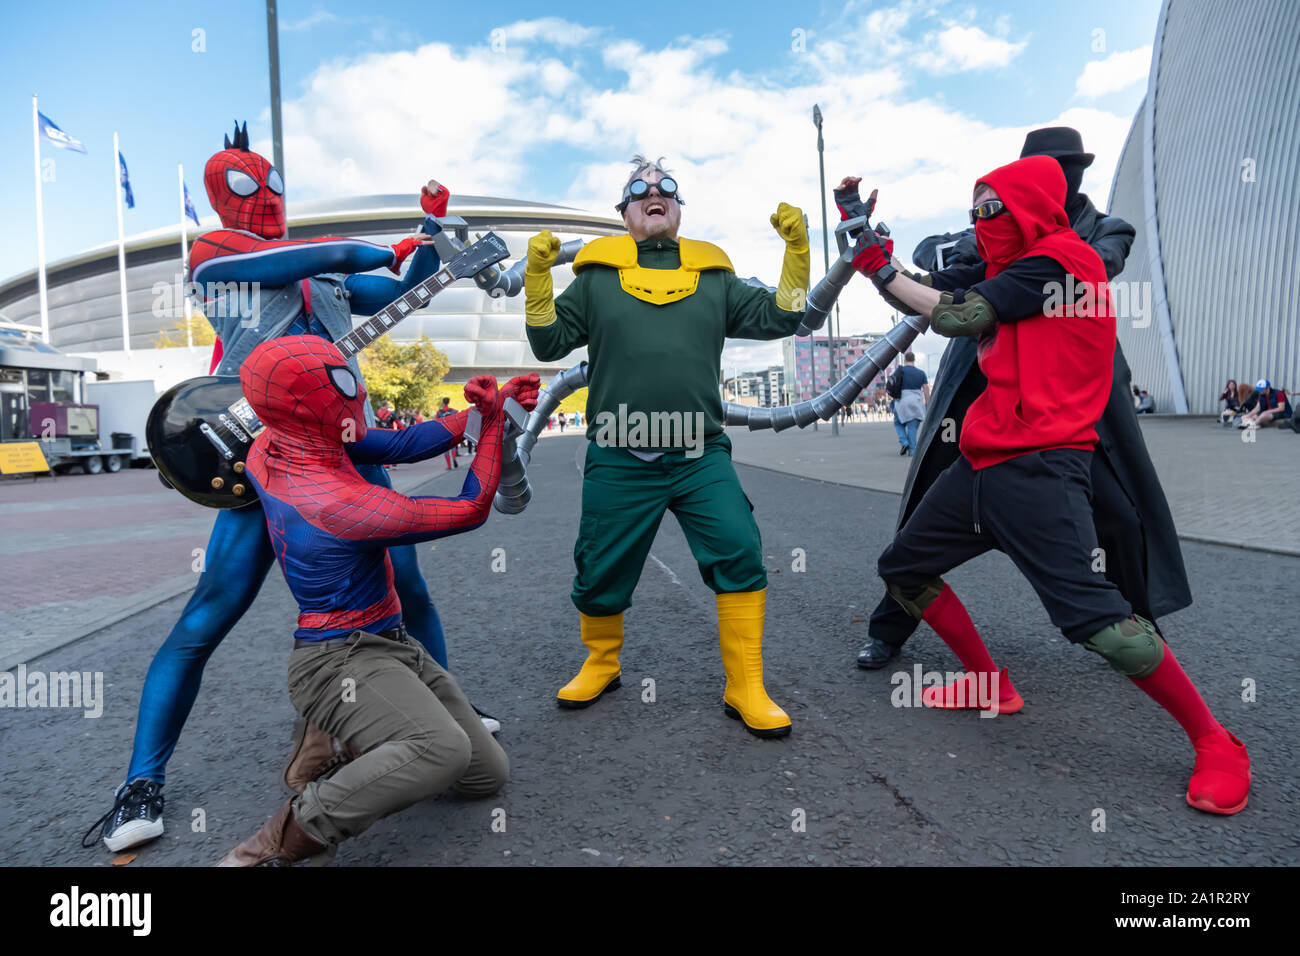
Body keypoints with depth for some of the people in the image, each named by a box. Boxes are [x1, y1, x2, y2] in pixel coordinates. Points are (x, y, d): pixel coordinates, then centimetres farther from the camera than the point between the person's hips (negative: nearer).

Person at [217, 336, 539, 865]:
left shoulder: (273, 444, -3)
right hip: (339, 660, -9)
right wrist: (494, 421, -7)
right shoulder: (342, 505, -28)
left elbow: (398, 446, 3)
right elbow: (471, 510, -16)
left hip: (394, 645, 9)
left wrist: (482, 412, -5)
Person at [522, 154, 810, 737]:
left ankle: (745, 690, 2)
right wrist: (537, 273, -5)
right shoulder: (596, 278, 9)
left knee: (740, 556, -14)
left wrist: (796, 246, 1)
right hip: (618, 463, 0)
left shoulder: (713, 279, 14)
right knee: (600, 577, 8)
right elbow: (549, 343, 6)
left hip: (700, 458, 1)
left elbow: (780, 318, 10)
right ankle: (601, 663, 36)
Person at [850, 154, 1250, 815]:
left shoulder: (1060, 258, -7)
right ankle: (990, 686, 25)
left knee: (1090, 614, -17)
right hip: (981, 463, 10)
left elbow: (958, 317, -11)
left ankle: (1215, 745, 5)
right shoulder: (1023, 270, 23)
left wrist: (882, 270, 1)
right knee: (902, 568, 13)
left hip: (1036, 468, -10)